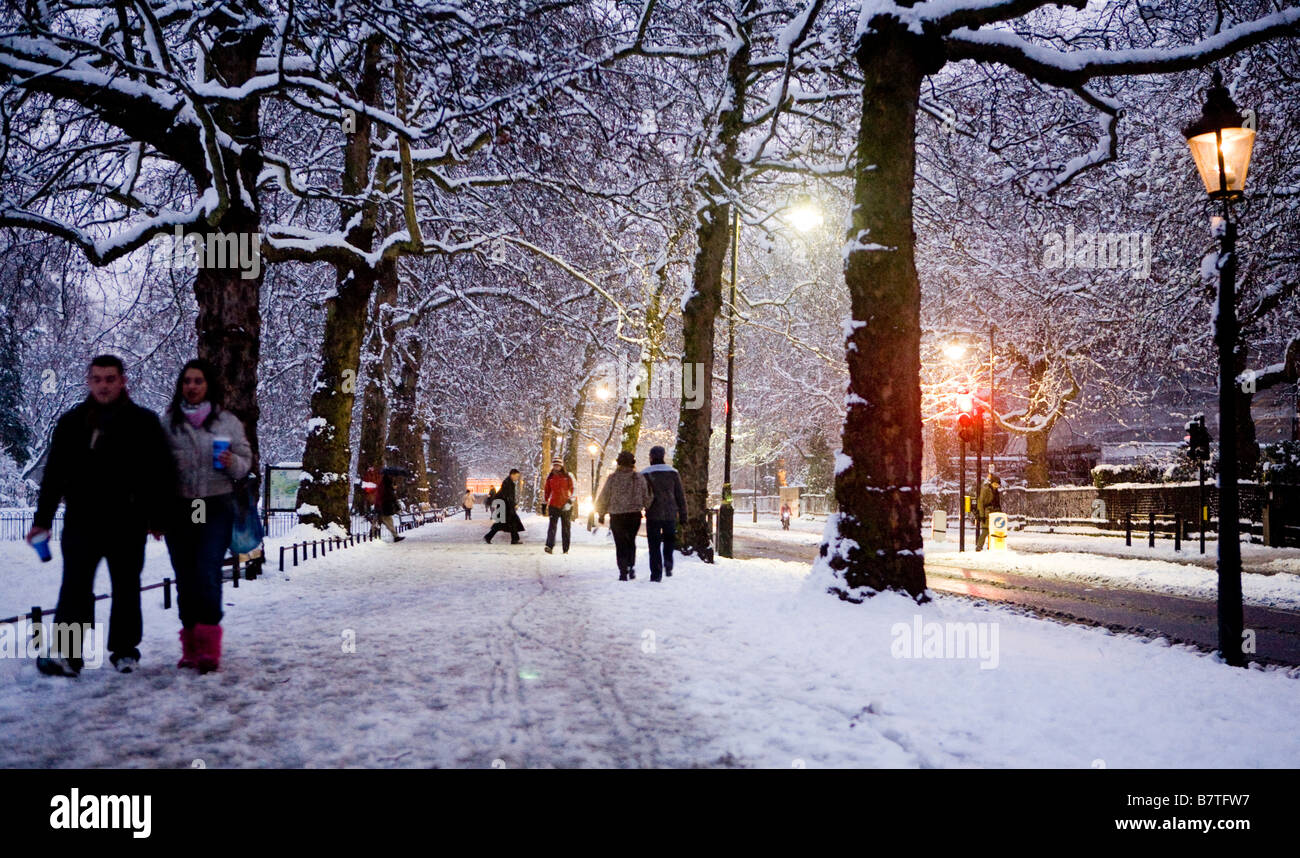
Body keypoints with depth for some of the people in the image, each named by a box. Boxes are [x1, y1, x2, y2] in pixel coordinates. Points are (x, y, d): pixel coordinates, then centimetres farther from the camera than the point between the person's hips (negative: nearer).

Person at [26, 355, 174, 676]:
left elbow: (159, 475, -1)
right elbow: (54, 474, 10)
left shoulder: (143, 422, 0)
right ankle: (68, 653, -6)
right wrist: (42, 519, 8)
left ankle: (125, 649, 20)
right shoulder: (72, 421, 7)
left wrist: (158, 519, -3)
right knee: (75, 586, -6)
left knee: (126, 587, 9)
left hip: (127, 523, -1)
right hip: (81, 520, 2)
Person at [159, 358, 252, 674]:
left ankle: (209, 648, -9)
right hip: (179, 507, 2)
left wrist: (233, 464, -14)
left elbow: (246, 461, 7)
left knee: (207, 574, -13)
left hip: (216, 507, -2)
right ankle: (191, 647, 18)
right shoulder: (168, 421, 7)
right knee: (185, 578, 8)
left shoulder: (228, 422, 3)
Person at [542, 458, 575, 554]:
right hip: (553, 505, 1)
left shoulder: (567, 477, 1)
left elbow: (572, 490, 1)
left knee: (566, 527, 5)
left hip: (566, 506, -1)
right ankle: (549, 546, -22)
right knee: (552, 525, -13)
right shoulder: (550, 477, 9)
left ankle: (566, 549, 11)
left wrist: (570, 502, -8)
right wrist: (545, 504, 12)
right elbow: (547, 491, 16)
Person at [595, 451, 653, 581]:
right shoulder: (639, 478, -4)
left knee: (620, 545, 9)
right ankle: (631, 567, 7)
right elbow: (646, 499, 0)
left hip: (616, 516, -1)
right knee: (631, 541, 21)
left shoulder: (612, 478, -7)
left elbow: (604, 498, -1)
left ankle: (623, 572, 2)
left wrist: (601, 514, 12)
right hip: (635, 515, 2)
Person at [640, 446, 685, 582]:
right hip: (671, 514, 2)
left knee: (654, 545, 4)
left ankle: (656, 574, 0)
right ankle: (668, 563, 0)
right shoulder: (673, 472, 2)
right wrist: (683, 515, 9)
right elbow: (680, 495, 4)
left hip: (653, 515, -2)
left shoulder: (645, 475, -3)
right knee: (669, 540, 21)